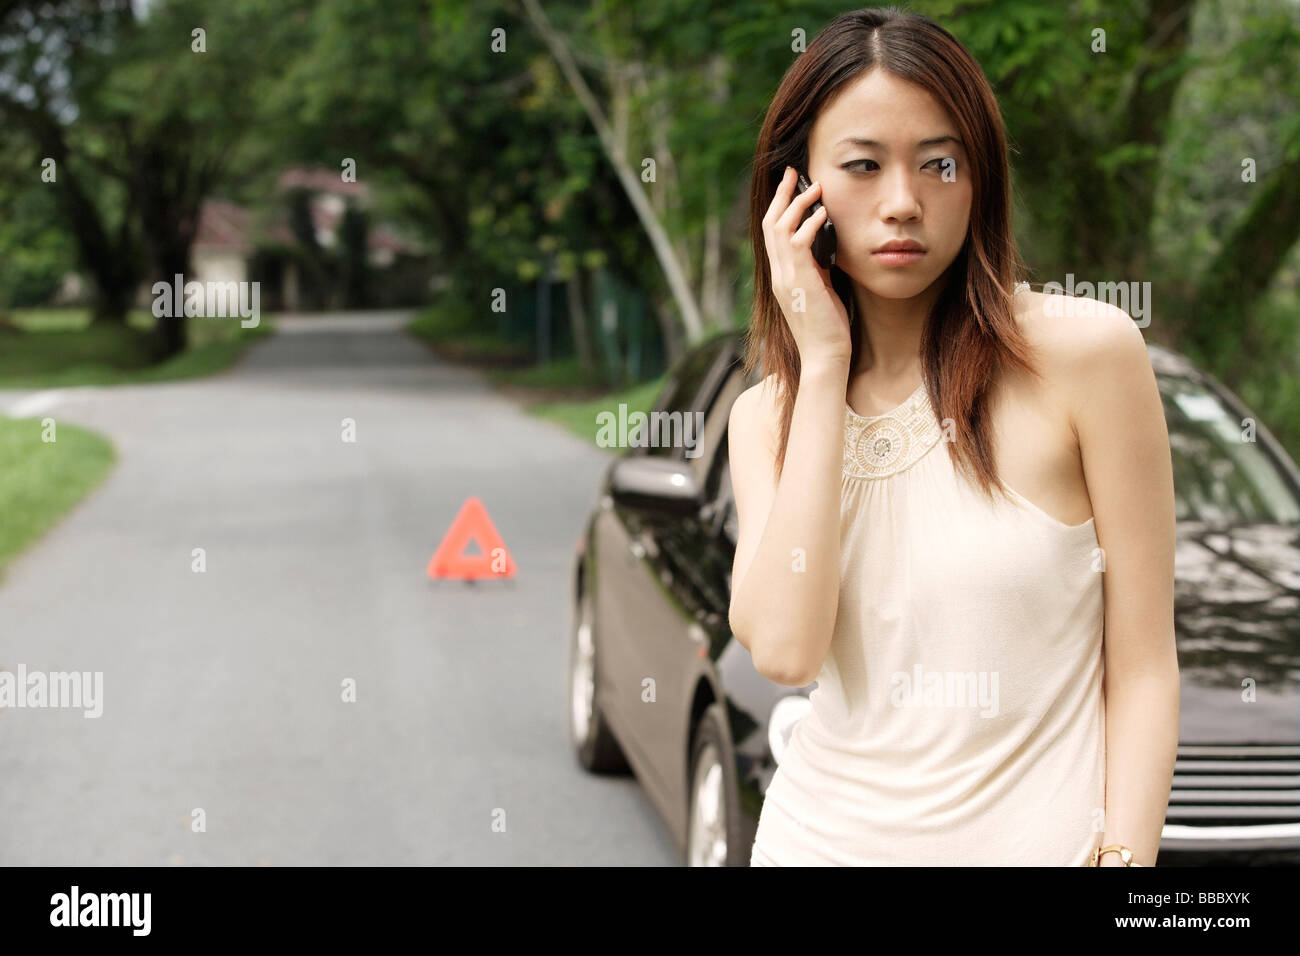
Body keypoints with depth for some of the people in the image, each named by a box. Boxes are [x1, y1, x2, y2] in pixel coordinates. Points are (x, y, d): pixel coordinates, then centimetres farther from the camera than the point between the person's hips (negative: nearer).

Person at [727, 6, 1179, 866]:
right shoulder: (766, 416, 2)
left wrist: (1124, 854, -17)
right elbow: (784, 650, -16)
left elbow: (1143, 669, -7)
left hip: (1032, 836, -3)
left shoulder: (1085, 353, -9)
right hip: (823, 834, 3)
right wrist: (825, 364, -13)